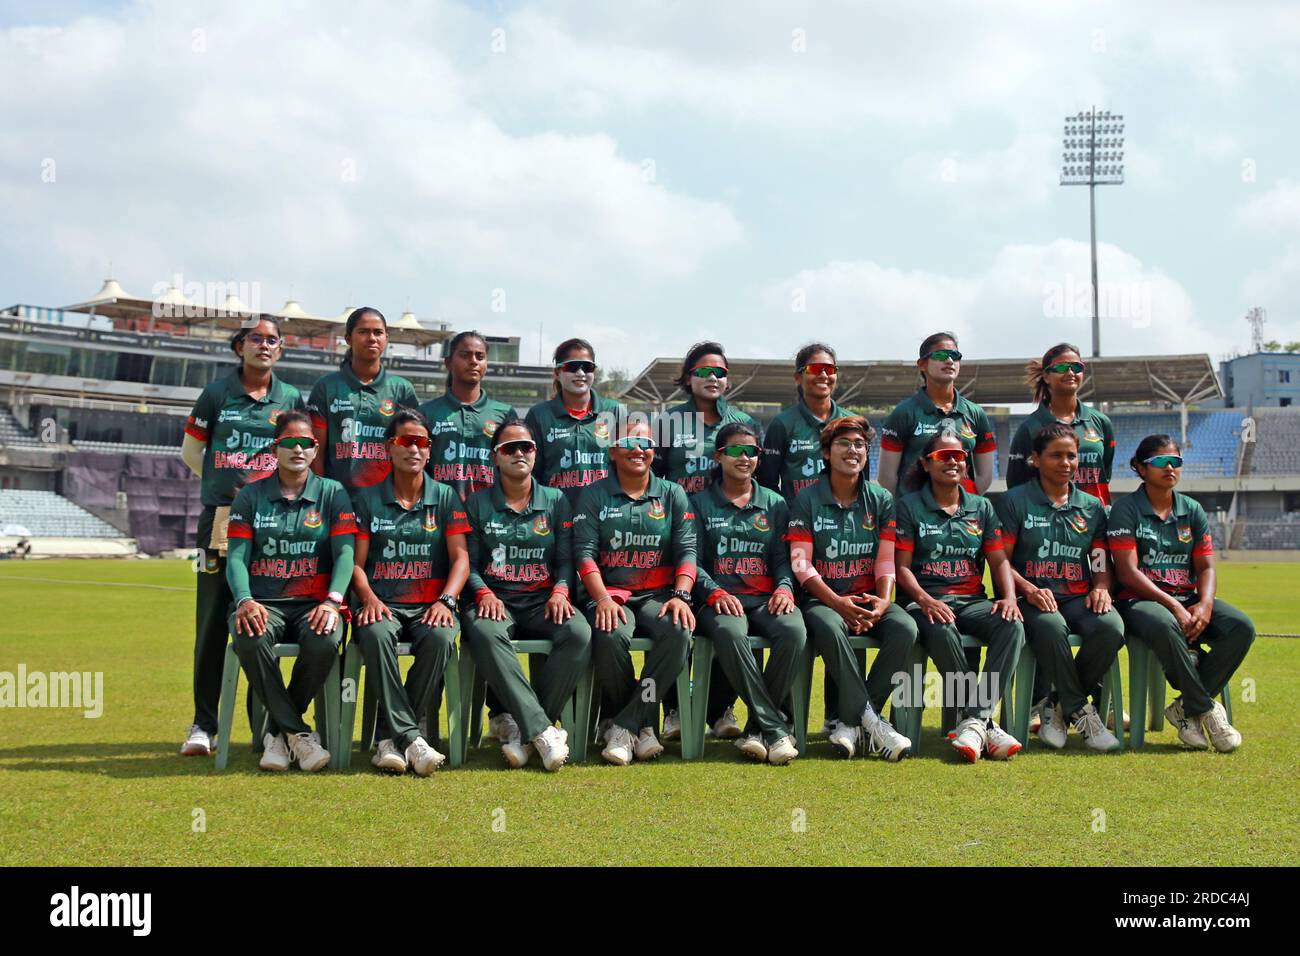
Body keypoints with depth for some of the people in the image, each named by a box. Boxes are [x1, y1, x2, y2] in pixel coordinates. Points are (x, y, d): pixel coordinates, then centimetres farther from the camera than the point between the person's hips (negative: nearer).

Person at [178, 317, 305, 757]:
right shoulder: (216, 393, 7)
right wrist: (227, 486, 6)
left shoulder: (293, 399, 9)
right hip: (221, 519, 0)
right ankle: (204, 724, 4)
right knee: (212, 623, -1)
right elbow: (191, 451, 13)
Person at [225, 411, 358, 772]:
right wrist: (245, 600, -18)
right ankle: (297, 733, -21)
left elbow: (345, 553, 0)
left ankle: (279, 729, -11)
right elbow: (236, 557, 3)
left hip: (313, 603, 0)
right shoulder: (251, 496, 12)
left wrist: (332, 601, -19)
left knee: (325, 640, -36)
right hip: (262, 603, 0)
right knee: (249, 639, -36)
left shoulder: (333, 494, 11)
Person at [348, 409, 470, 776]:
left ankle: (389, 735, -23)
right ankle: (410, 736, -36)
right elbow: (356, 562, 7)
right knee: (376, 635, -36)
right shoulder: (367, 498, 12)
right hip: (382, 604, 0)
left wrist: (446, 601, -14)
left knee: (439, 637, -34)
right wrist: (369, 599, -14)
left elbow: (460, 557, 5)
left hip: (429, 605, 0)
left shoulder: (445, 497, 13)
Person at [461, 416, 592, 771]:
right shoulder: (477, 502, 11)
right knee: (484, 632, -38)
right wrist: (483, 593, -13)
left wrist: (560, 590, -11)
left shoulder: (556, 501, 14)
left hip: (542, 602, 1)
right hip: (495, 601, -1)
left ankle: (526, 731, -25)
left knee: (579, 633, -32)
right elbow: (468, 561, 6)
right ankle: (542, 730, -41)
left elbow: (566, 558, 10)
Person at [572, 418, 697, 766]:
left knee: (679, 632, -33)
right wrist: (602, 599, -16)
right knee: (610, 637, -36)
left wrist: (680, 595, -12)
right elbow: (584, 553, 0)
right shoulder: (593, 496, 10)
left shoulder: (673, 495, 14)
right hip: (609, 594, -1)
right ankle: (641, 724, -15)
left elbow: (687, 550, 6)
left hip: (658, 594, 2)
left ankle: (624, 725, -25)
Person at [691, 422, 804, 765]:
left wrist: (784, 587, -9)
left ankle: (757, 729, -25)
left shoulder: (774, 503, 21)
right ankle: (776, 728, -35)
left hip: (766, 598, 2)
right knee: (730, 633, -39)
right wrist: (715, 592, -14)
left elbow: (783, 557, 13)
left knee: (794, 631, -34)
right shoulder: (700, 503, 14)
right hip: (720, 599, -2)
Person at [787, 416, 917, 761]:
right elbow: (801, 564, -6)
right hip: (823, 599, -3)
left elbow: (887, 560, 3)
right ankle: (870, 719, -30)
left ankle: (852, 721, -22)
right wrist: (839, 604, -19)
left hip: (869, 599, 3)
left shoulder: (881, 500, 10)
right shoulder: (807, 500, 2)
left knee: (905, 627, -28)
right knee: (830, 628, -38)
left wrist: (883, 602, -17)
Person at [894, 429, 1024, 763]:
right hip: (927, 601, -4)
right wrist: (924, 600, -20)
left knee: (1012, 625, -30)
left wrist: (1009, 597, -8)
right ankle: (984, 723, -34)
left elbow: (999, 560, 13)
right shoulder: (910, 507, 7)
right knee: (942, 631, -39)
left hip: (973, 601, 4)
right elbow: (902, 566, -1)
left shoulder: (981, 507, 18)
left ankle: (973, 721, -35)